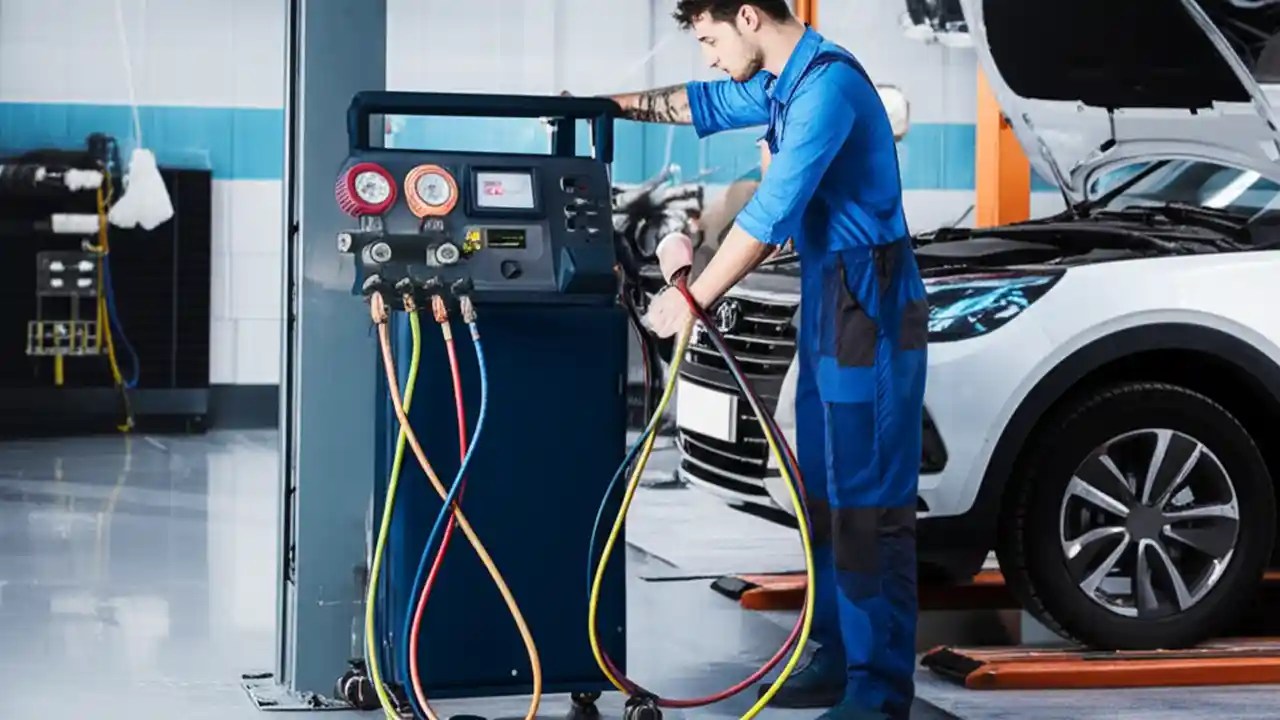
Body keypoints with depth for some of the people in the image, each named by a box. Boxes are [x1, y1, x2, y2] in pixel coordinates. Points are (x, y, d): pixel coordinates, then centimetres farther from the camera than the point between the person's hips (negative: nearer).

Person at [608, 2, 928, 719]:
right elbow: (710, 103, 34)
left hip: (869, 310, -10)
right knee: (827, 494, 14)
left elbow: (774, 210, -23)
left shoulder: (828, 83, -18)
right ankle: (842, 658, 24)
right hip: (828, 308, 10)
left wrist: (692, 298, -17)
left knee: (870, 505, -8)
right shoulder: (785, 82, 13)